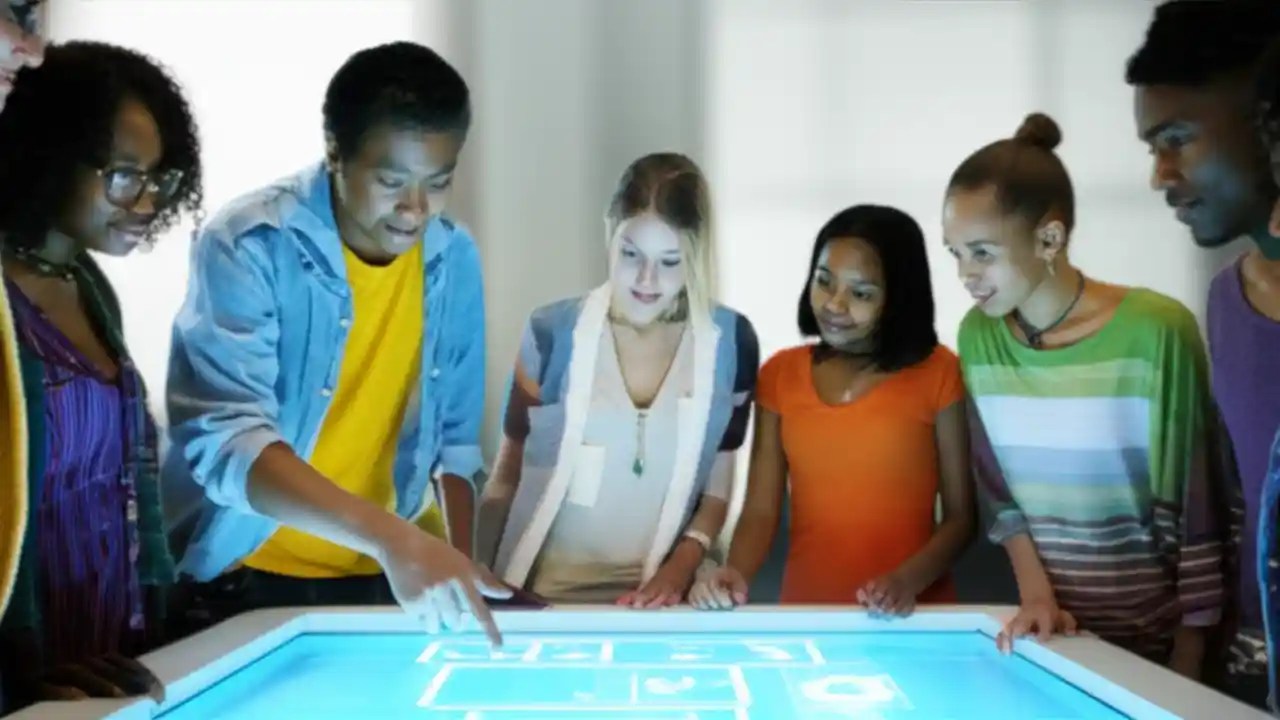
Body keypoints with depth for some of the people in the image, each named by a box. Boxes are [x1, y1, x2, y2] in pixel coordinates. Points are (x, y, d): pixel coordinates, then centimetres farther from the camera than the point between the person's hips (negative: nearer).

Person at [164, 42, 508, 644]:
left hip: (381, 581, 4)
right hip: (241, 580, -4)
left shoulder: (453, 260, -2)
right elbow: (224, 437, -28)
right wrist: (392, 536, -39)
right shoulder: (249, 245, -17)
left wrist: (461, 572, -1)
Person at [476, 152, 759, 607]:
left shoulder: (731, 342, -1)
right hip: (544, 593, -1)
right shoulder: (552, 333, -5)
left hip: (657, 597, 1)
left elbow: (719, 481, 8)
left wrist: (680, 568, -5)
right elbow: (508, 471, 4)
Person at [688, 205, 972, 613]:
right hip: (805, 609, 2)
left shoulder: (938, 373, -1)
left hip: (913, 613, -2)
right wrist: (736, 576, -15)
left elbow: (960, 516, 1)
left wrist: (908, 581, -16)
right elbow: (760, 511, 3)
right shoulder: (781, 374, 7)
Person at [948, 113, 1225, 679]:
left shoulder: (1155, 332, -18)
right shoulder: (978, 337, -3)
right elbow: (1000, 493, 4)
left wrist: (1186, 666, -11)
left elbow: (1195, 513, -14)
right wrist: (1037, 596, -8)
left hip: (1158, 635, -4)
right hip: (1054, 626, 4)